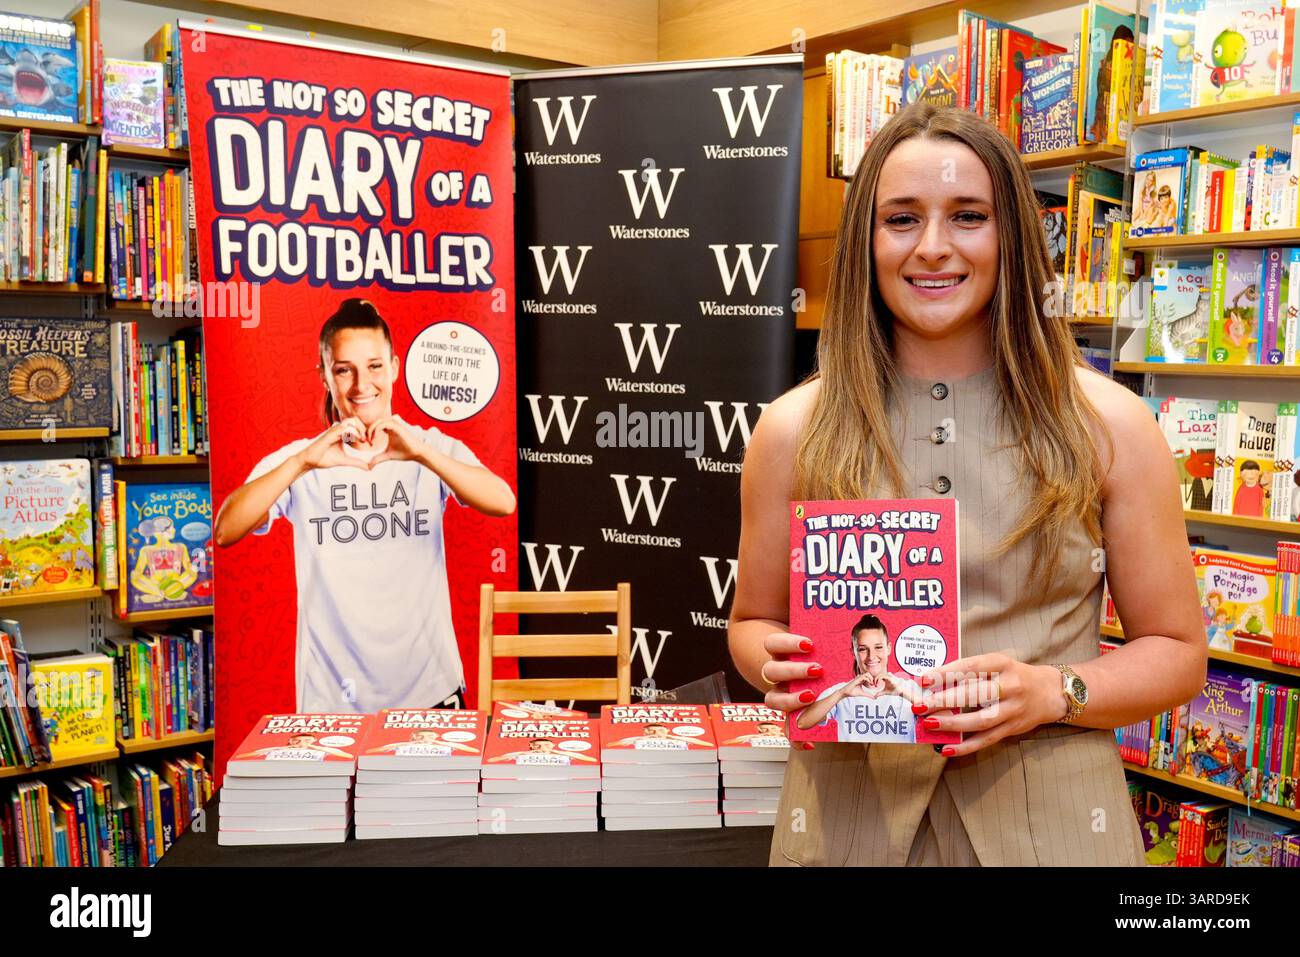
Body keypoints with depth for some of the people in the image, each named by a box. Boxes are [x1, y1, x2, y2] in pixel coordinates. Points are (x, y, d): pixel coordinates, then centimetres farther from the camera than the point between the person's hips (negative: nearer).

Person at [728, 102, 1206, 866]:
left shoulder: (1108, 424, -5)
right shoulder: (795, 430, -4)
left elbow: (1177, 651, 2)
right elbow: (754, 621, 7)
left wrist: (1051, 693, -16)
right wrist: (775, 663, -14)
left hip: (1049, 822, 0)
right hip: (846, 819, 1)